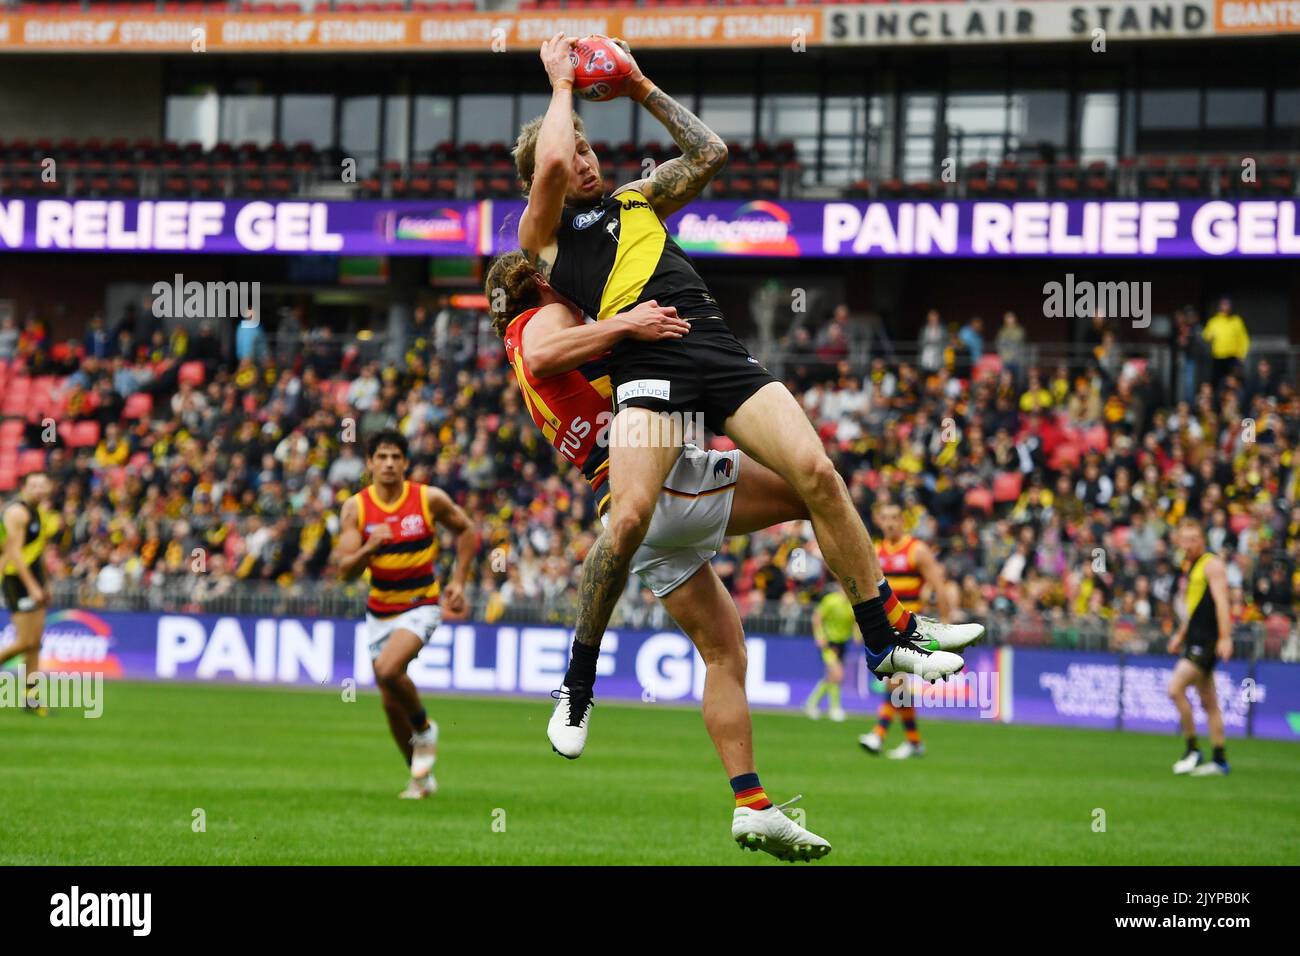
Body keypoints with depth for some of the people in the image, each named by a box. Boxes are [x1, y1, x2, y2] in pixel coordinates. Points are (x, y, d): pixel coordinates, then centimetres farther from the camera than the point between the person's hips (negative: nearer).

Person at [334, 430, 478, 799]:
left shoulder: (430, 499, -10)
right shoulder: (355, 508, -7)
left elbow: (466, 531, 8)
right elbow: (345, 569, -13)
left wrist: (458, 581, 0)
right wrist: (370, 548, -32)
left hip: (421, 605, -3)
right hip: (379, 611, 3)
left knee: (388, 670, -29)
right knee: (391, 702, 7)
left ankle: (424, 728, -1)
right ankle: (421, 776, 25)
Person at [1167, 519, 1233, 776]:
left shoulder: (1211, 564, -9)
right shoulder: (1189, 566, 18)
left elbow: (1221, 601, -17)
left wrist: (1225, 638, -25)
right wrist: (1181, 635, 28)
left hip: (1208, 640, -10)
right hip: (1195, 639, 10)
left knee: (1175, 689, -17)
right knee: (1208, 702, 11)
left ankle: (1192, 750, -8)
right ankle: (1220, 760, 14)